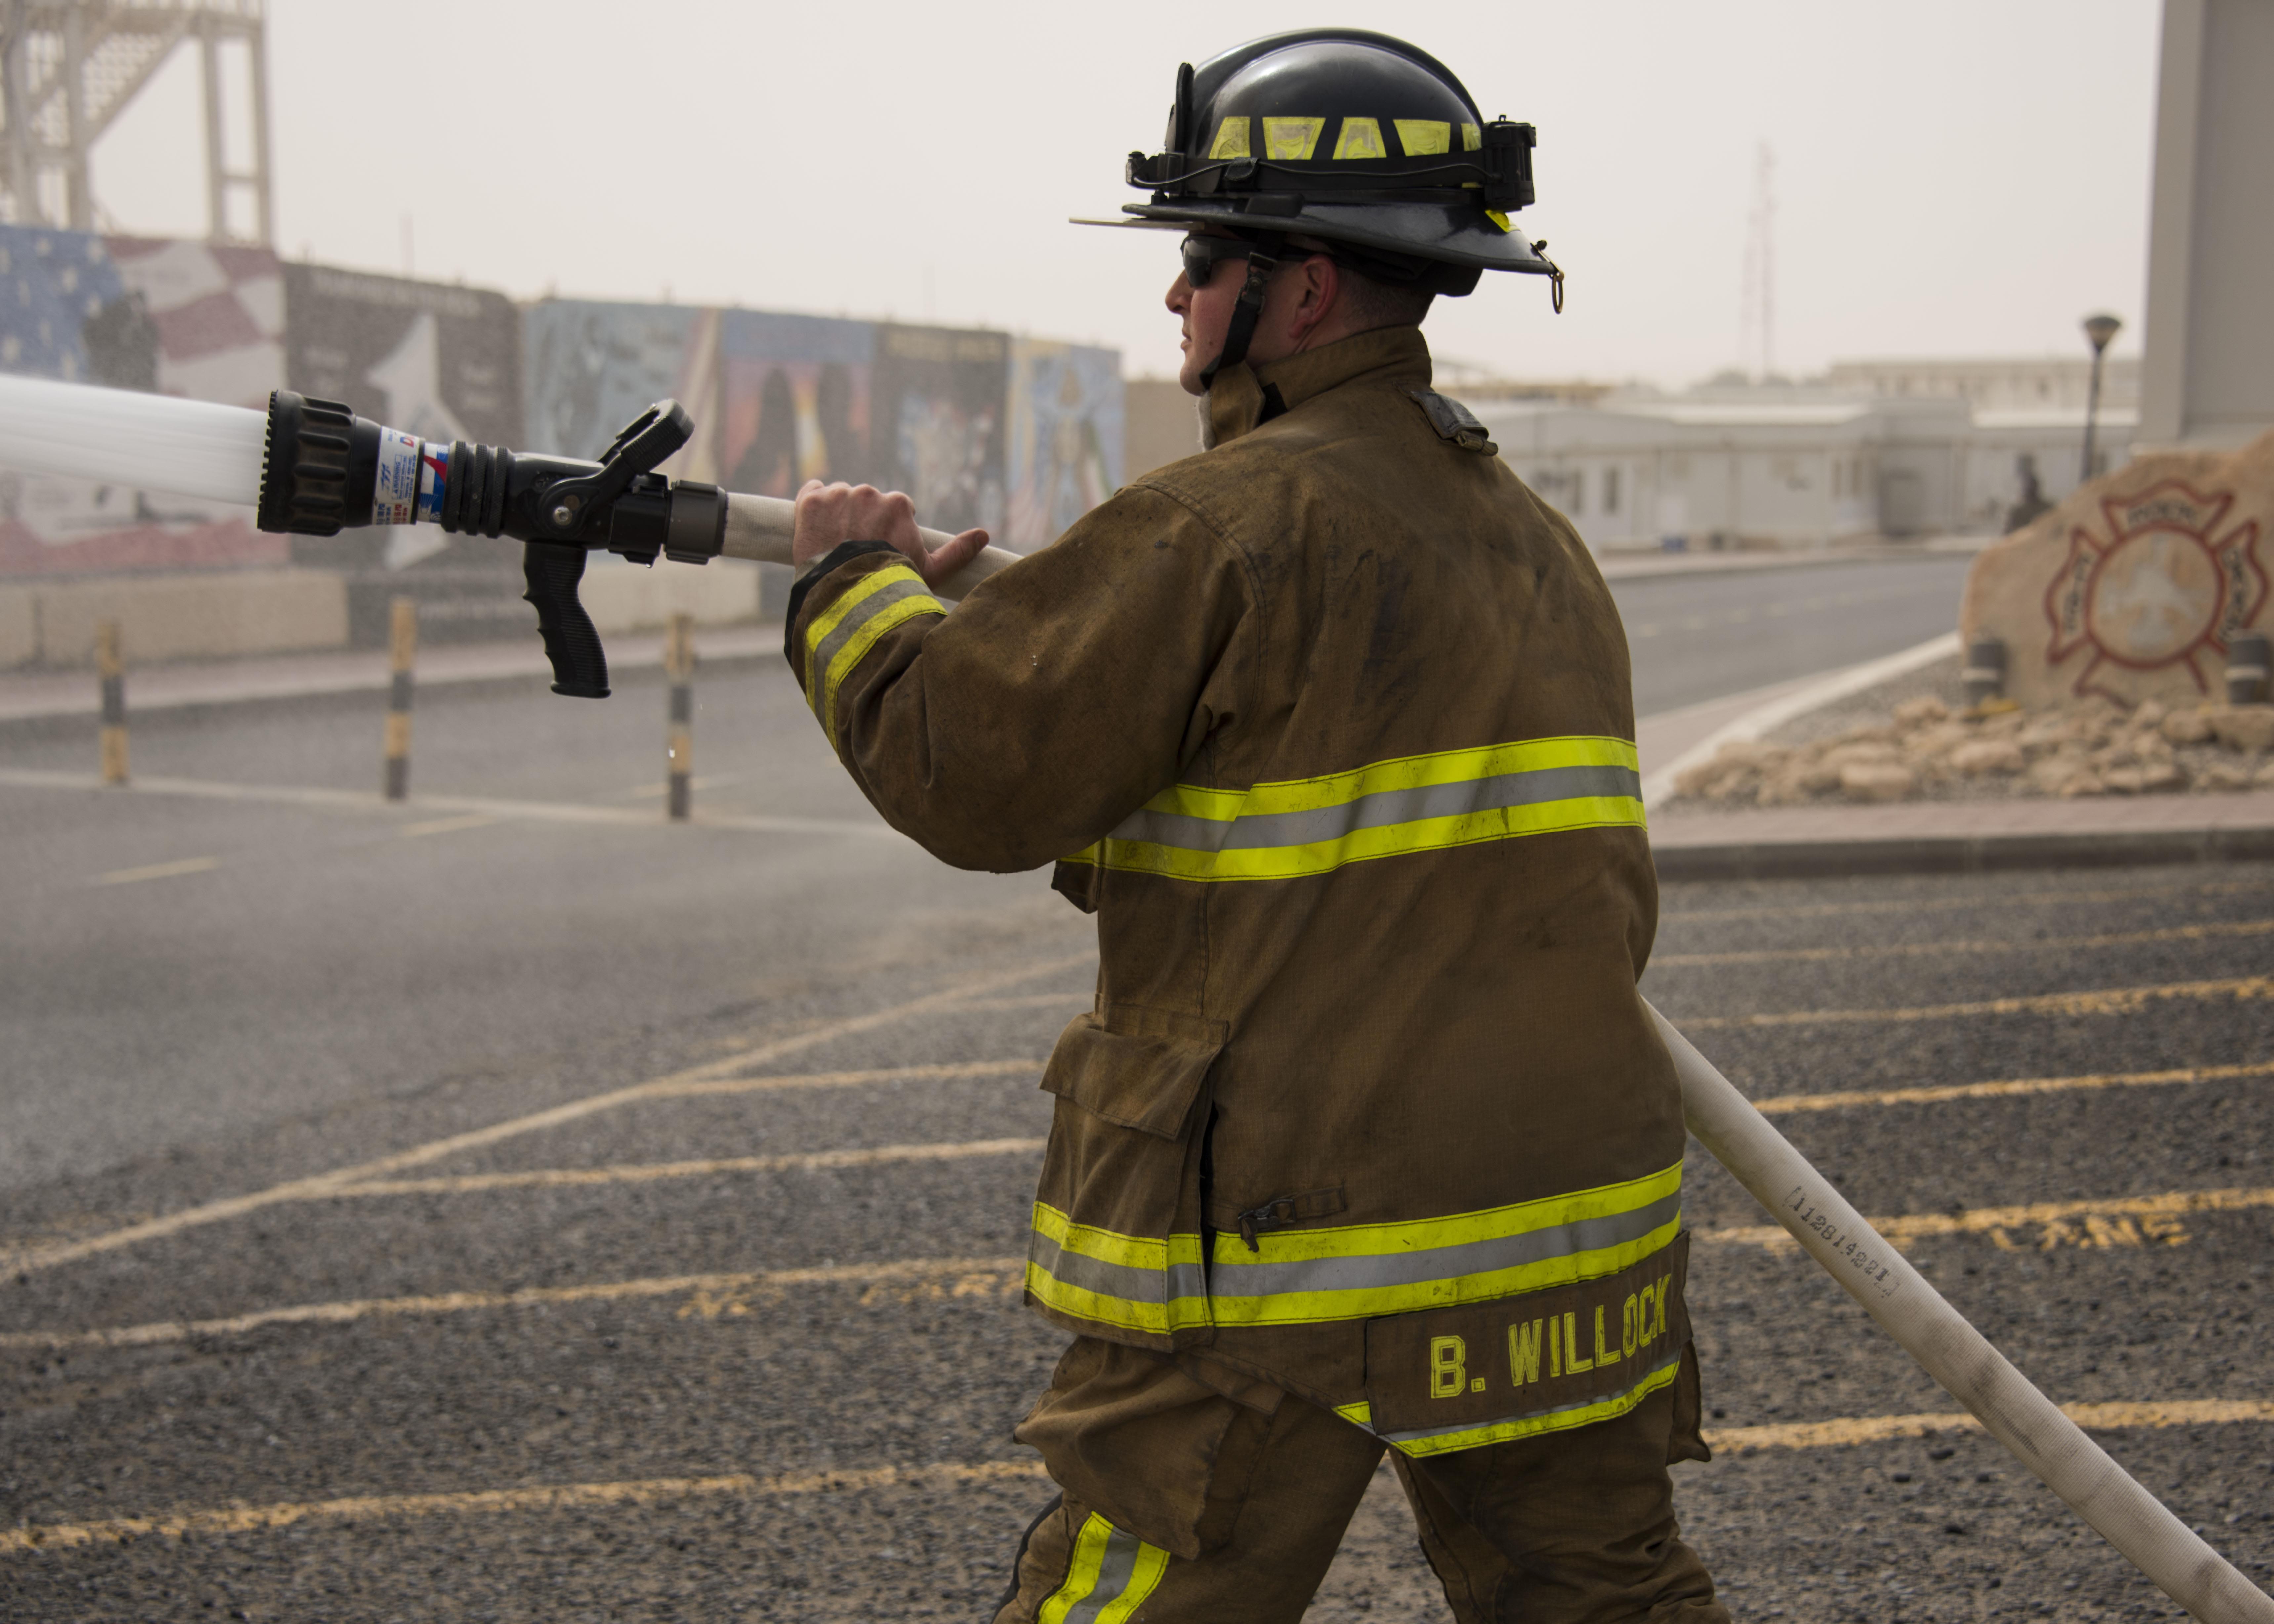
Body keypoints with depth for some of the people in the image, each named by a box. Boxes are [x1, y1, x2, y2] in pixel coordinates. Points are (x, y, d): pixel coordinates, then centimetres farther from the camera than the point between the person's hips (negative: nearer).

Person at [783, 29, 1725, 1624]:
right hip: (1572, 1224, 7)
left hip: (1289, 1258, -7)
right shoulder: (1543, 546, 12)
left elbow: (965, 767, -11)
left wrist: (860, 583, 6)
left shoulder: (1221, 529, -14)